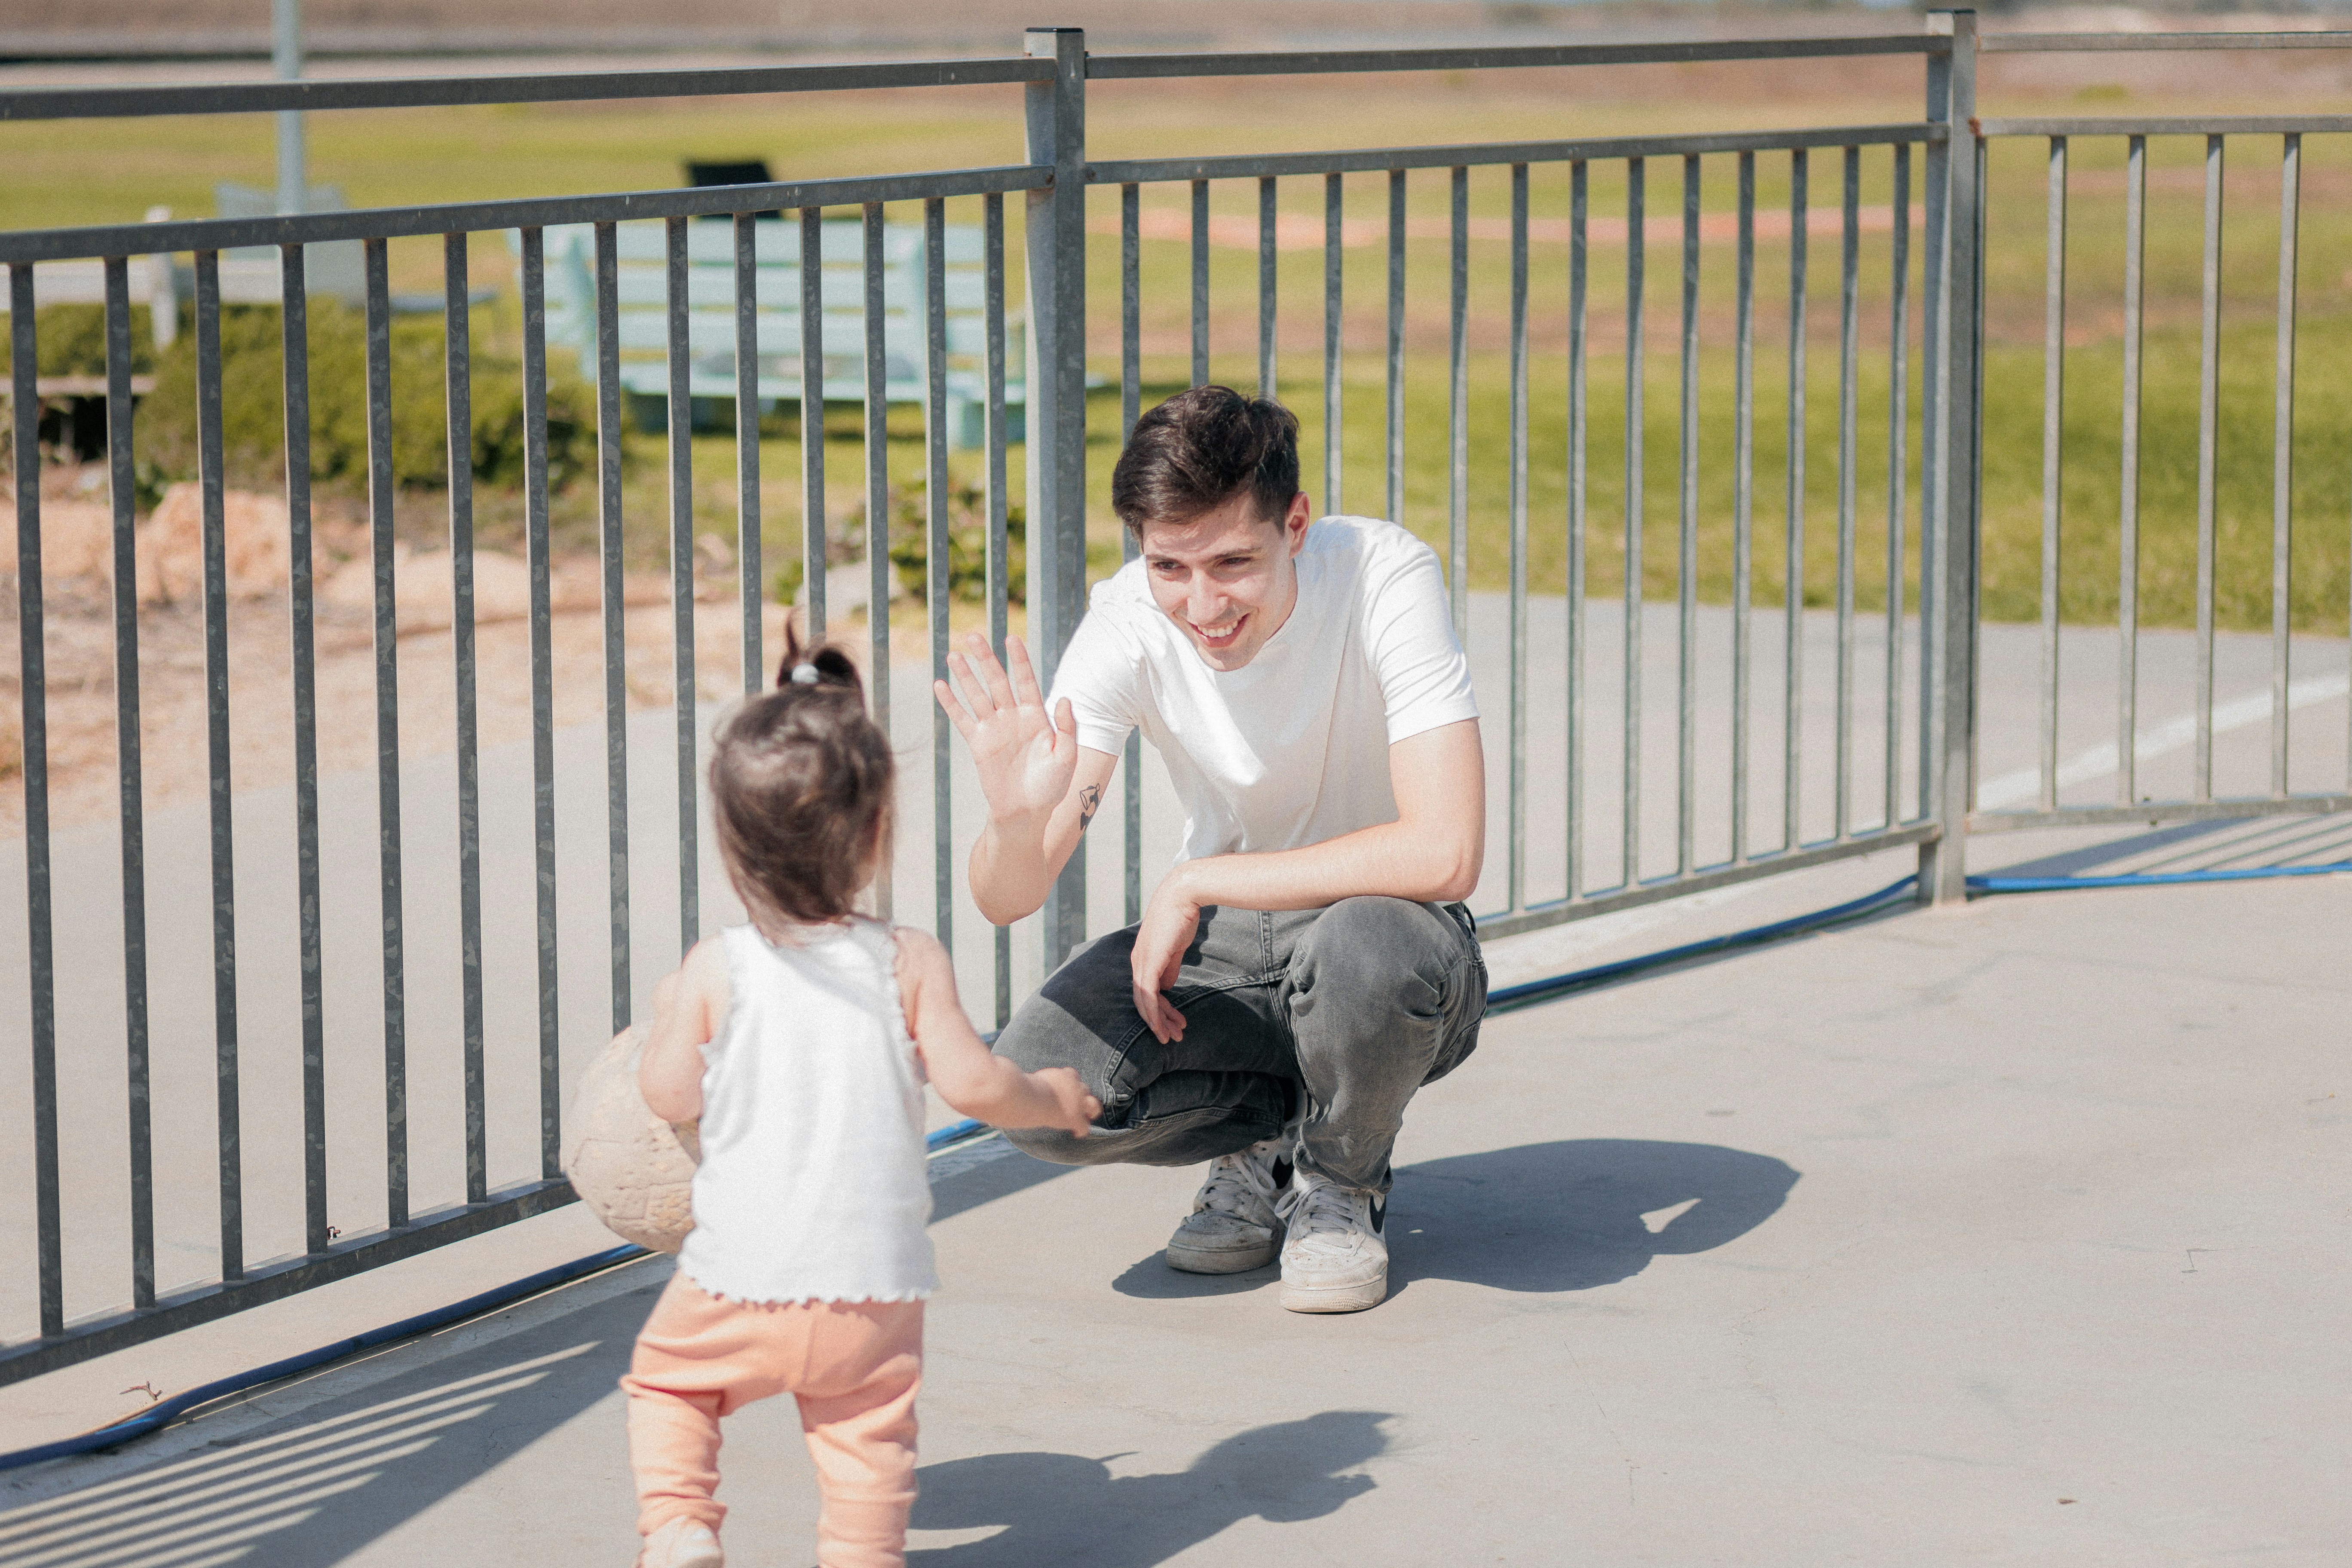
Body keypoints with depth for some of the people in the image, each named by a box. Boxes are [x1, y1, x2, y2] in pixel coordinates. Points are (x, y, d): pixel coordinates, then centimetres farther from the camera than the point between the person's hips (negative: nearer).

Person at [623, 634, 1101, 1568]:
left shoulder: (716, 972, -7)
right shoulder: (909, 967, -6)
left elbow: (672, 1096, 0)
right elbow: (973, 1083, -9)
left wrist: (669, 1018, 20)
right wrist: (1051, 1100, 10)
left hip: (742, 1277, 0)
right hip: (876, 1282, 0)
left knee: (666, 1380, 20)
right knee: (869, 1432, 15)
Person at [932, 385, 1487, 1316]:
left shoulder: (1384, 578, -25)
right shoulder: (1129, 622, -16)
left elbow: (1444, 854, -35)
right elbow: (1007, 901, -18)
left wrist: (1197, 883, -30)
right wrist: (1017, 819, -42)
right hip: (1224, 939, 3)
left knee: (1371, 949, -39)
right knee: (1036, 1083, -25)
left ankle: (1340, 1184, -5)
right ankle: (1269, 1136, 7)